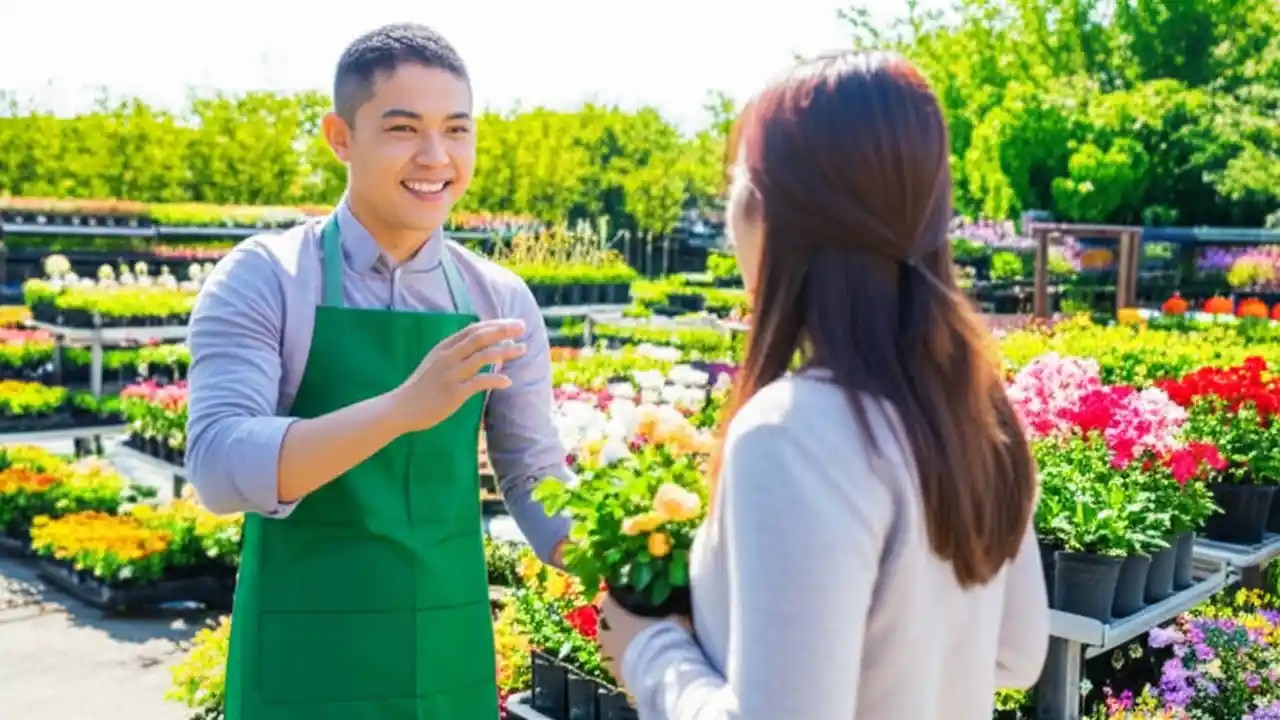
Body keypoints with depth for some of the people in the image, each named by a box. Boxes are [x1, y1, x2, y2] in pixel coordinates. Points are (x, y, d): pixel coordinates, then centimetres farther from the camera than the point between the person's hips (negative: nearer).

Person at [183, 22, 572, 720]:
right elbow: (219, 468, -20)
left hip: (452, 662, 3)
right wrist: (403, 407, -33)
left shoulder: (502, 301, 0)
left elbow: (535, 482, 3)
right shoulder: (261, 278, -9)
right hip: (302, 664, -3)